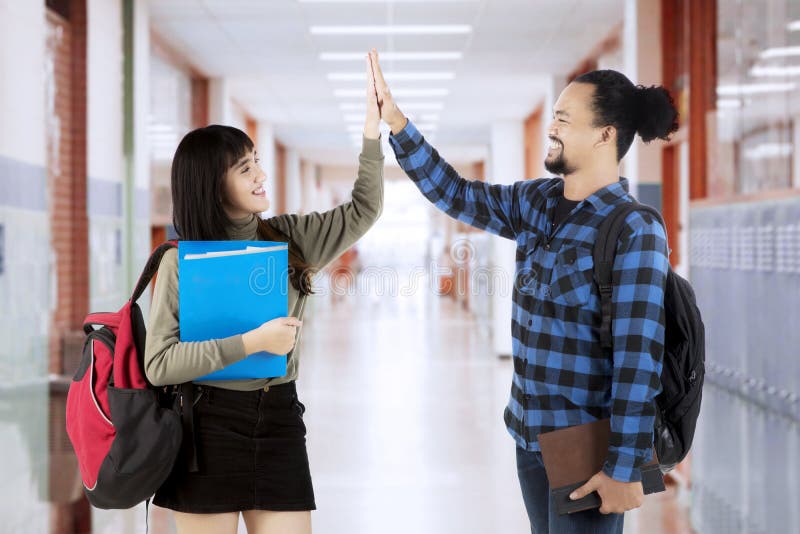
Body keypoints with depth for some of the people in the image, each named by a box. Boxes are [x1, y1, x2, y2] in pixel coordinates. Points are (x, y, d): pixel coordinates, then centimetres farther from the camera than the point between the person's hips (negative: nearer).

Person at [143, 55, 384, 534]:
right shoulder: (182, 262, -7)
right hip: (210, 429, -3)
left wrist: (373, 126, 0)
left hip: (280, 423, 4)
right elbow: (159, 364, -14)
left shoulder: (288, 238, 7)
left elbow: (363, 212, 8)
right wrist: (250, 343, -18)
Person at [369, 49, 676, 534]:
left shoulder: (634, 232, -18)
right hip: (530, 437, 7)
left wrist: (625, 467, -23)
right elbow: (454, 194, 14)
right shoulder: (537, 203, 5)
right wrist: (395, 120, 6)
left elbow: (638, 360, -21)